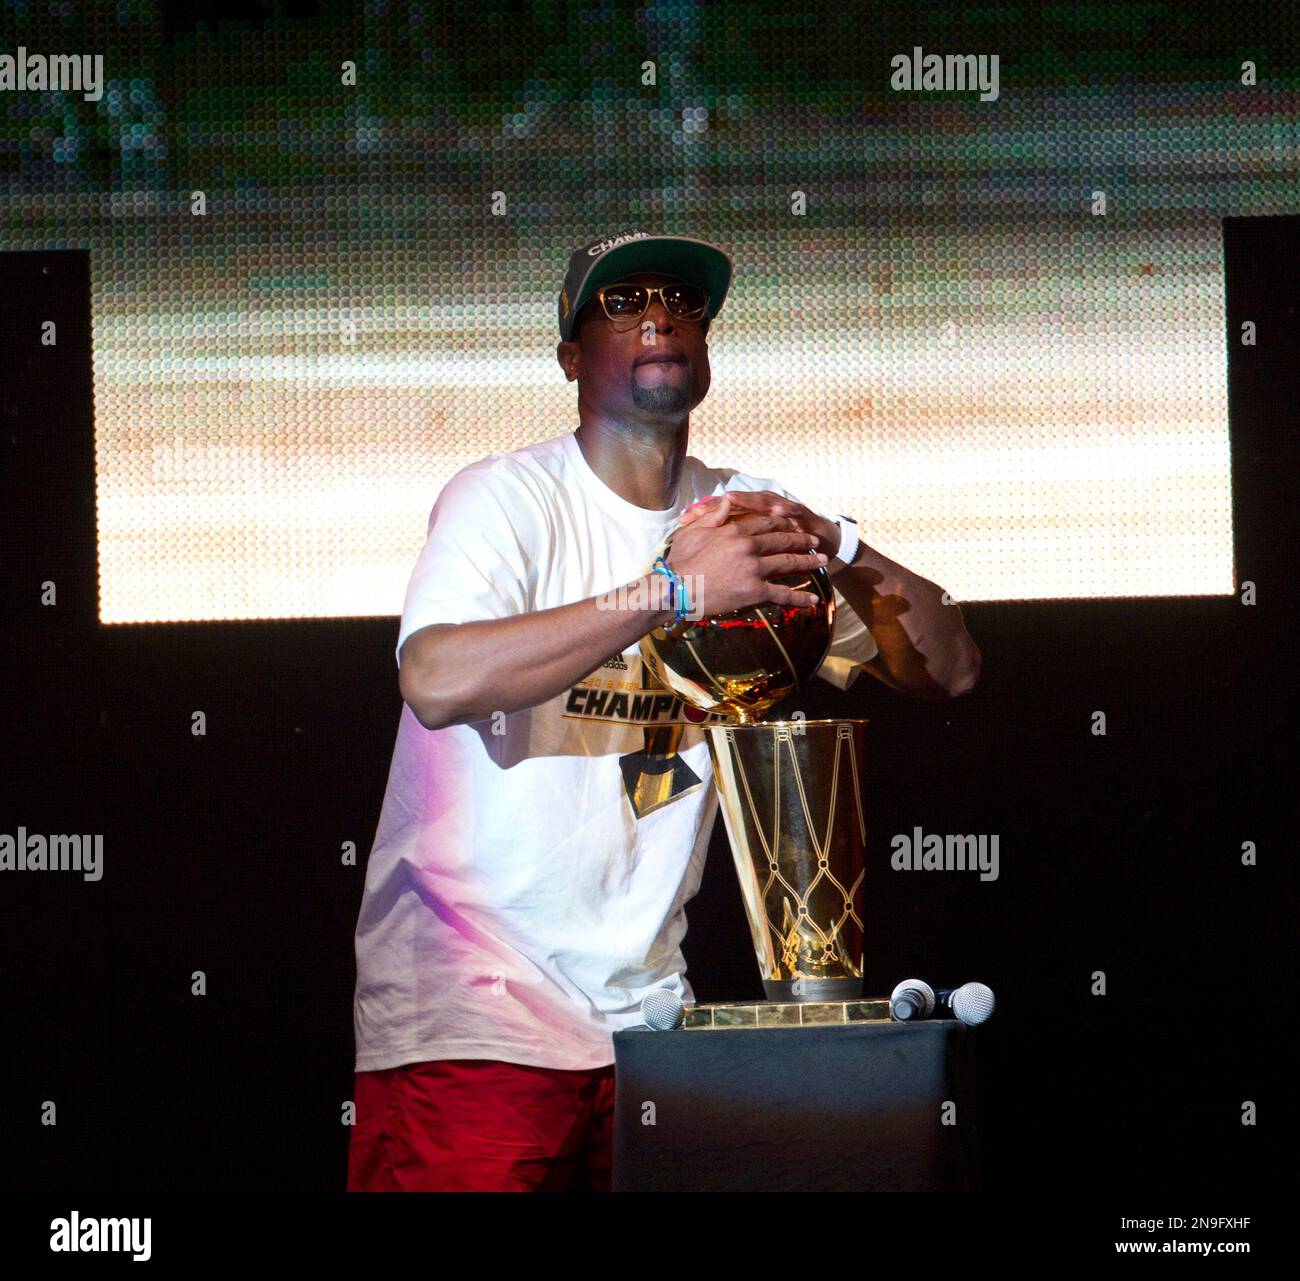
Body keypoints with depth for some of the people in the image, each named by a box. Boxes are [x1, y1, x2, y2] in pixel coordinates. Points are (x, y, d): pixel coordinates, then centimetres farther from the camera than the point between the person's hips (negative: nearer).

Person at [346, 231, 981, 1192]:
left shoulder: (745, 516, 10)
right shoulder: (508, 499, -6)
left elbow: (951, 668, 7)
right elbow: (437, 680, -26)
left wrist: (839, 551, -12)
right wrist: (674, 590, -27)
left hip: (644, 1003, 5)